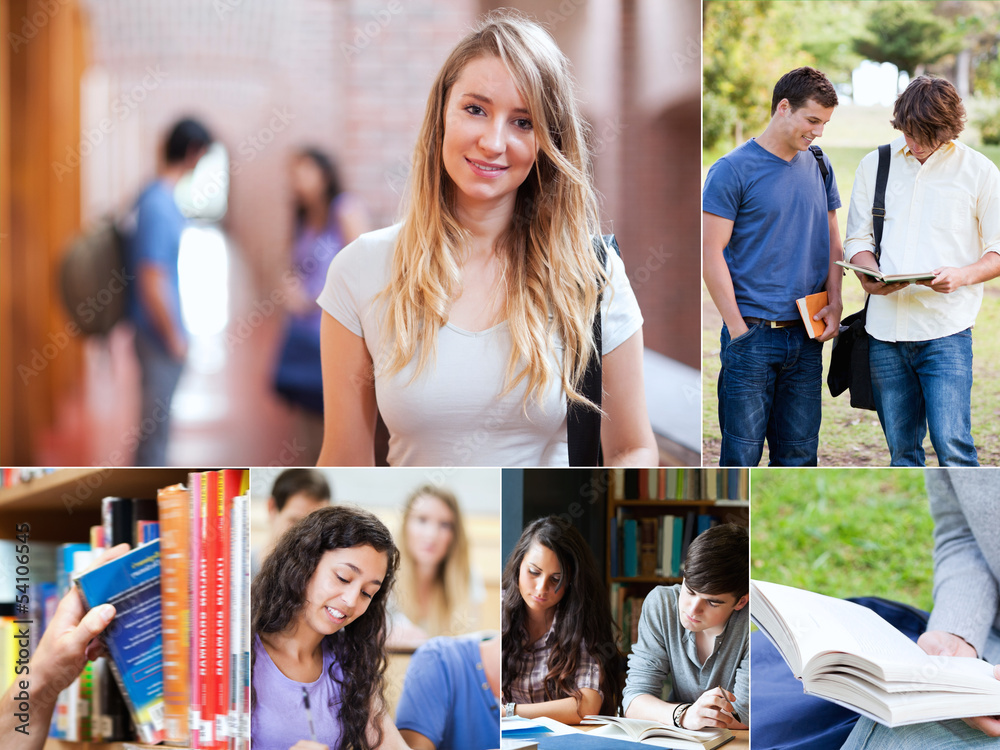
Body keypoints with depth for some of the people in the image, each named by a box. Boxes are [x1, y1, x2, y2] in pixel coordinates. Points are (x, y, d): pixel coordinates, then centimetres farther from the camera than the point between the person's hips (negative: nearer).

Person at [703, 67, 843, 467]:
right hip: (753, 335, -5)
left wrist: (835, 304, 4)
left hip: (806, 337, 5)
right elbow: (712, 253, -9)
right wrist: (738, 326, -12)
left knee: (799, 455, 9)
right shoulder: (733, 170, -7)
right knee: (742, 455, -3)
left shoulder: (819, 168, 11)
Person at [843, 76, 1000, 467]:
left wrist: (963, 275, -17)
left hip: (945, 331, -3)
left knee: (952, 447, -13)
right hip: (884, 329, 3)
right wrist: (869, 274, -9)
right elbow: (857, 239, 13)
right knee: (901, 449, 8)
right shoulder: (875, 165, 10)